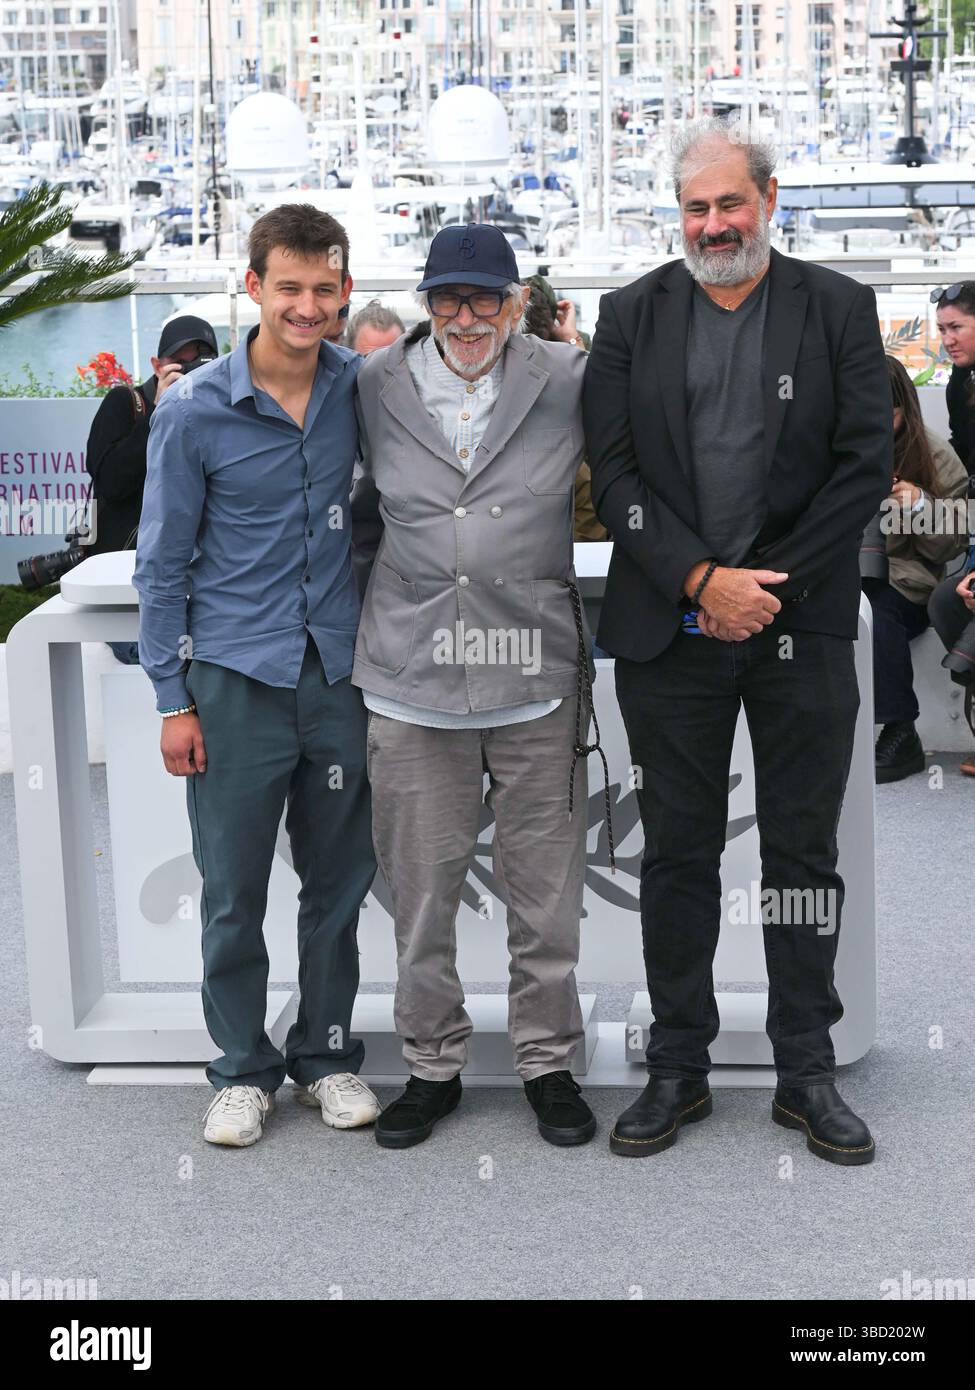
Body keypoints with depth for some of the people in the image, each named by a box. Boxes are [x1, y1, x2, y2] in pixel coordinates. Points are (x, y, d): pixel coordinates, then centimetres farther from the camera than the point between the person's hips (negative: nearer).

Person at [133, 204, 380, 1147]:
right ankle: (243, 1069, 23)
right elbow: (163, 563, -1)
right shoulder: (193, 412, -6)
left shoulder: (363, 388, 1)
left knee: (339, 883, 12)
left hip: (339, 675, 3)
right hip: (235, 680, -2)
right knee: (233, 893, 6)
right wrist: (172, 697, -4)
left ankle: (327, 1054, 29)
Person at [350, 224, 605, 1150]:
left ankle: (547, 1060, 25)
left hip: (536, 674, -1)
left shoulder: (568, 382, 1)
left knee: (544, 890, 7)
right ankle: (432, 1065, 25)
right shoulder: (376, 387, 5)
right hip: (411, 677, 1)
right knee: (420, 889, 8)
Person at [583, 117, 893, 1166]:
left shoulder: (838, 308, 4)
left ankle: (806, 1072, 19)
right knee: (677, 853, 8)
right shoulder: (632, 316, 6)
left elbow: (867, 462, -2)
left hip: (801, 621, 0)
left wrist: (768, 583, -10)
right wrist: (701, 579, -12)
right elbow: (613, 470, -1)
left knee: (803, 851, 7)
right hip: (671, 627, 1)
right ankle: (677, 1070, 19)